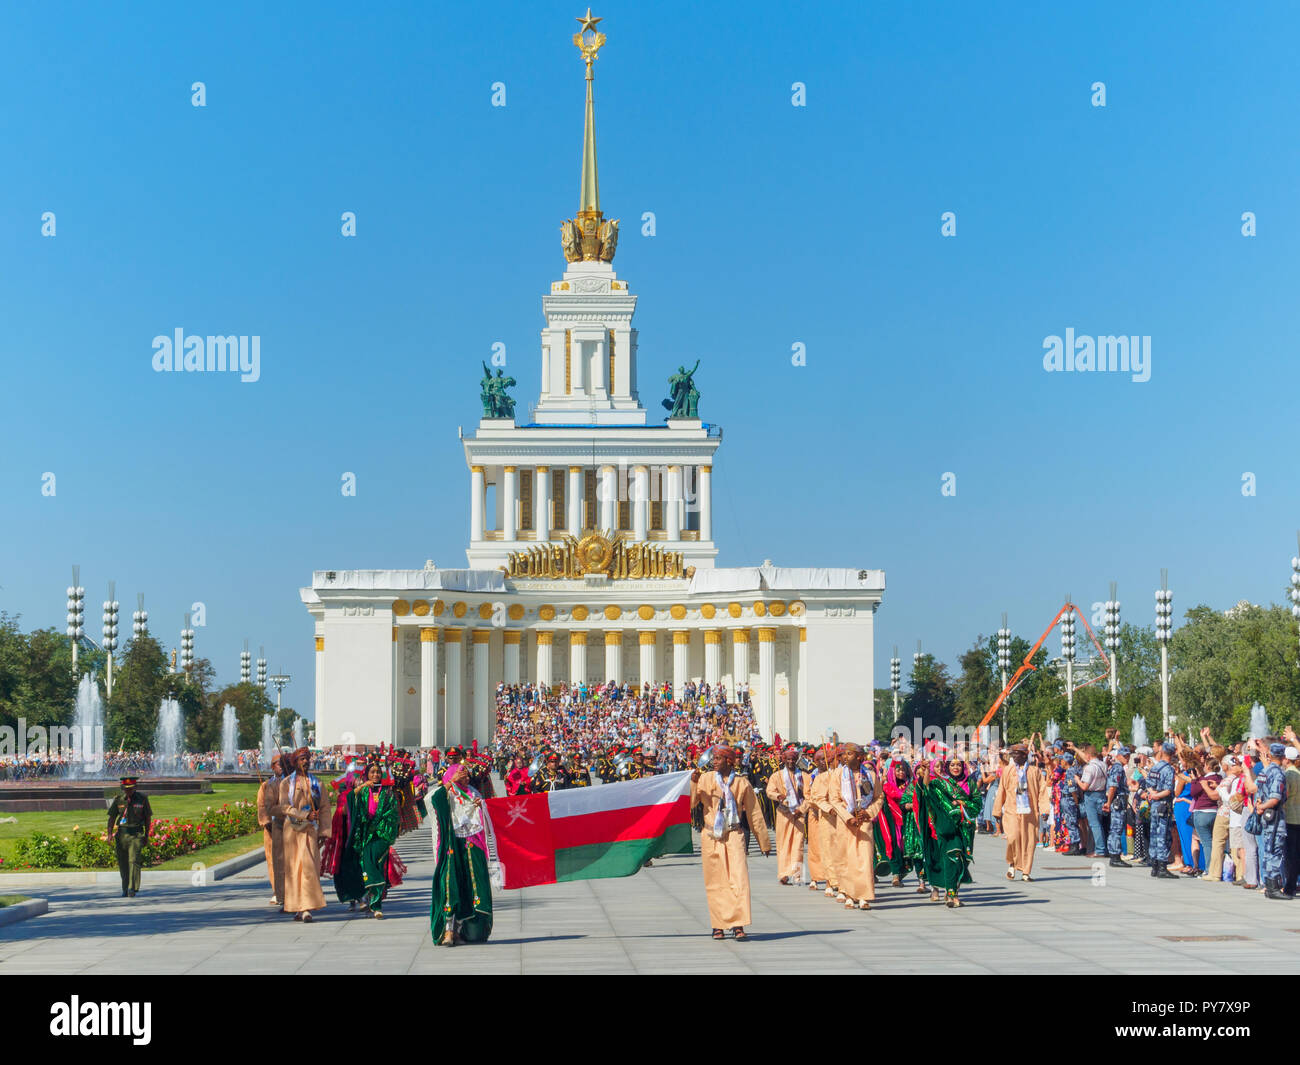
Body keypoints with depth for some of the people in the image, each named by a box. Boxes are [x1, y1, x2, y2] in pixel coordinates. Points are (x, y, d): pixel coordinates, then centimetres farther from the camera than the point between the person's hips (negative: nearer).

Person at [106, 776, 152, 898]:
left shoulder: (142, 798, -1)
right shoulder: (118, 799, 2)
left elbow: (148, 818, 7)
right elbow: (111, 818, 2)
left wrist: (146, 835, 8)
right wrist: (110, 833, -10)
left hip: (136, 834, -2)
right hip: (122, 834, 2)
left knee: (134, 861, -15)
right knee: (122, 863, 6)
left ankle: (132, 889, -18)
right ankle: (125, 889, 19)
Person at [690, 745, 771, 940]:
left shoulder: (742, 784, 4)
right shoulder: (705, 780, 6)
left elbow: (754, 814, 10)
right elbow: (690, 803, -3)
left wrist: (764, 842, 13)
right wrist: (693, 783, -20)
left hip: (733, 835, -1)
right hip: (711, 837, 1)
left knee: (739, 878, -12)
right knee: (715, 882, 3)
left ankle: (738, 925, -13)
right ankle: (718, 926, 12)